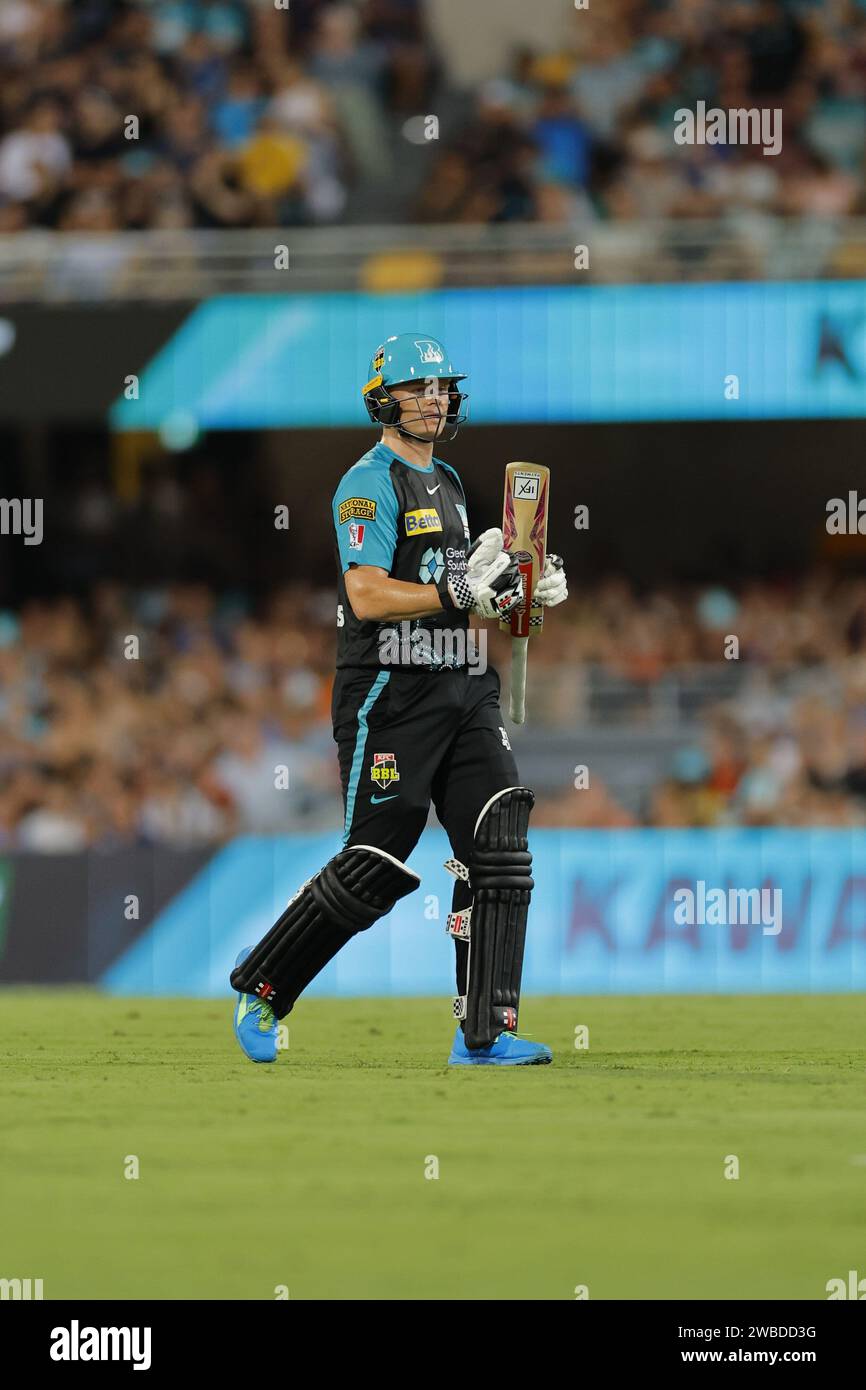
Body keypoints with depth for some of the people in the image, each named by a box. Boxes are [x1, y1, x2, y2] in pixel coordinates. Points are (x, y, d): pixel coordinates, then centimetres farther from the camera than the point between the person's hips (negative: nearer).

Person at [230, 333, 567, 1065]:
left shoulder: (448, 483, 19)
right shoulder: (369, 483, -9)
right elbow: (368, 595, -19)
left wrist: (531, 588, 9)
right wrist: (463, 593, -27)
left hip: (464, 688, 8)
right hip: (390, 694, -8)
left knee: (499, 852, -5)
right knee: (374, 868, -6)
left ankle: (484, 1034, -5)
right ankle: (261, 984, 13)